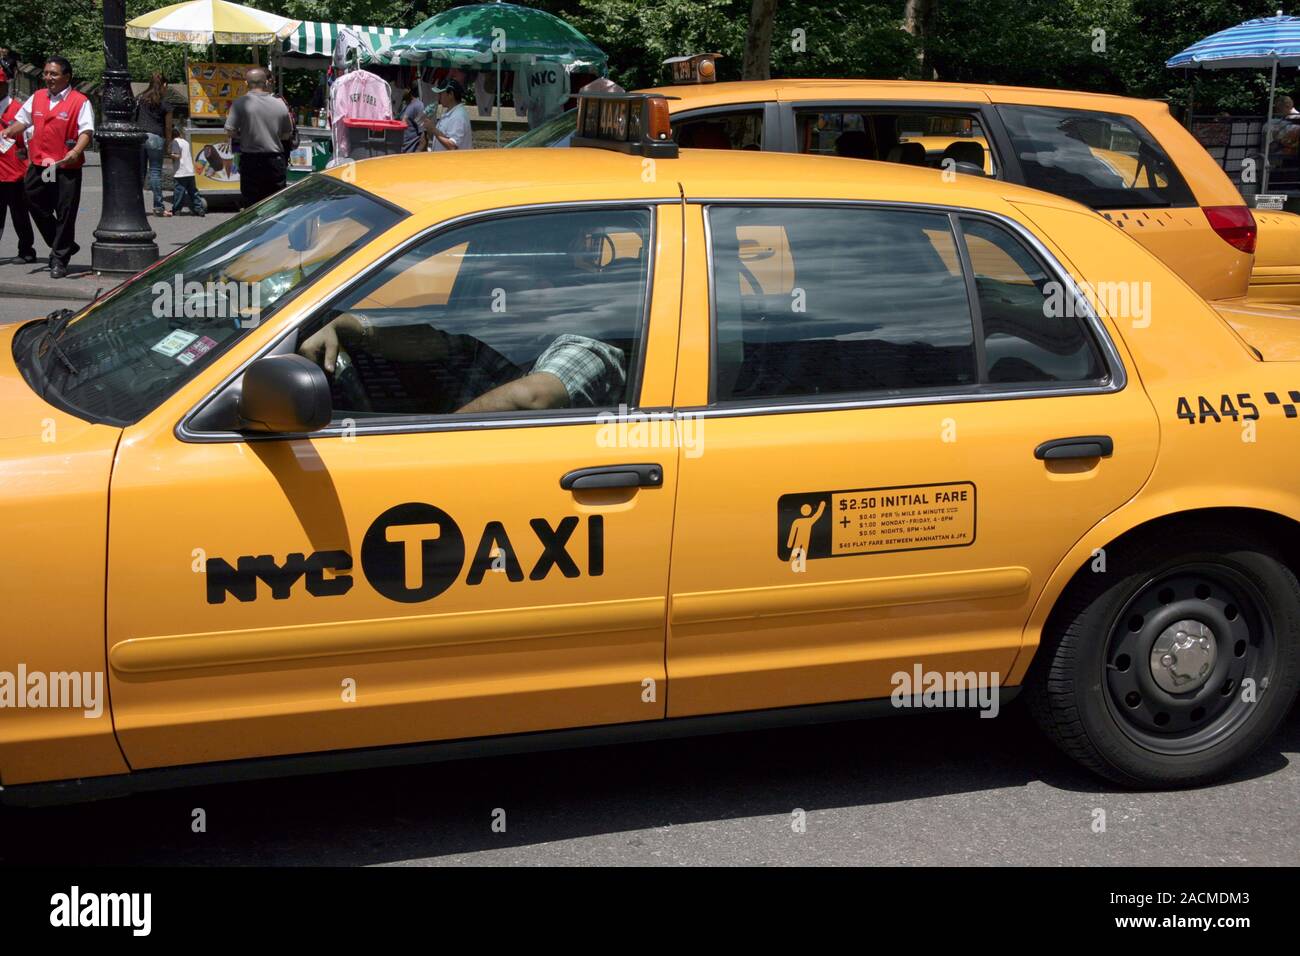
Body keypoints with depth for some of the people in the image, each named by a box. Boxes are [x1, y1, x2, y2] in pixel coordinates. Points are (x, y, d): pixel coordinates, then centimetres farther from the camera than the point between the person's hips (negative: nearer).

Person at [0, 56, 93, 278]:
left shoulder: (79, 101, -5)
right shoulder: (37, 97, 13)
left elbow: (87, 131, -14)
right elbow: (22, 122, 22)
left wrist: (75, 152, -29)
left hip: (66, 168, -6)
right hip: (38, 166, 6)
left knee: (65, 214, -1)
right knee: (38, 208, 10)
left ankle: (59, 260, 9)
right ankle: (63, 247, 26)